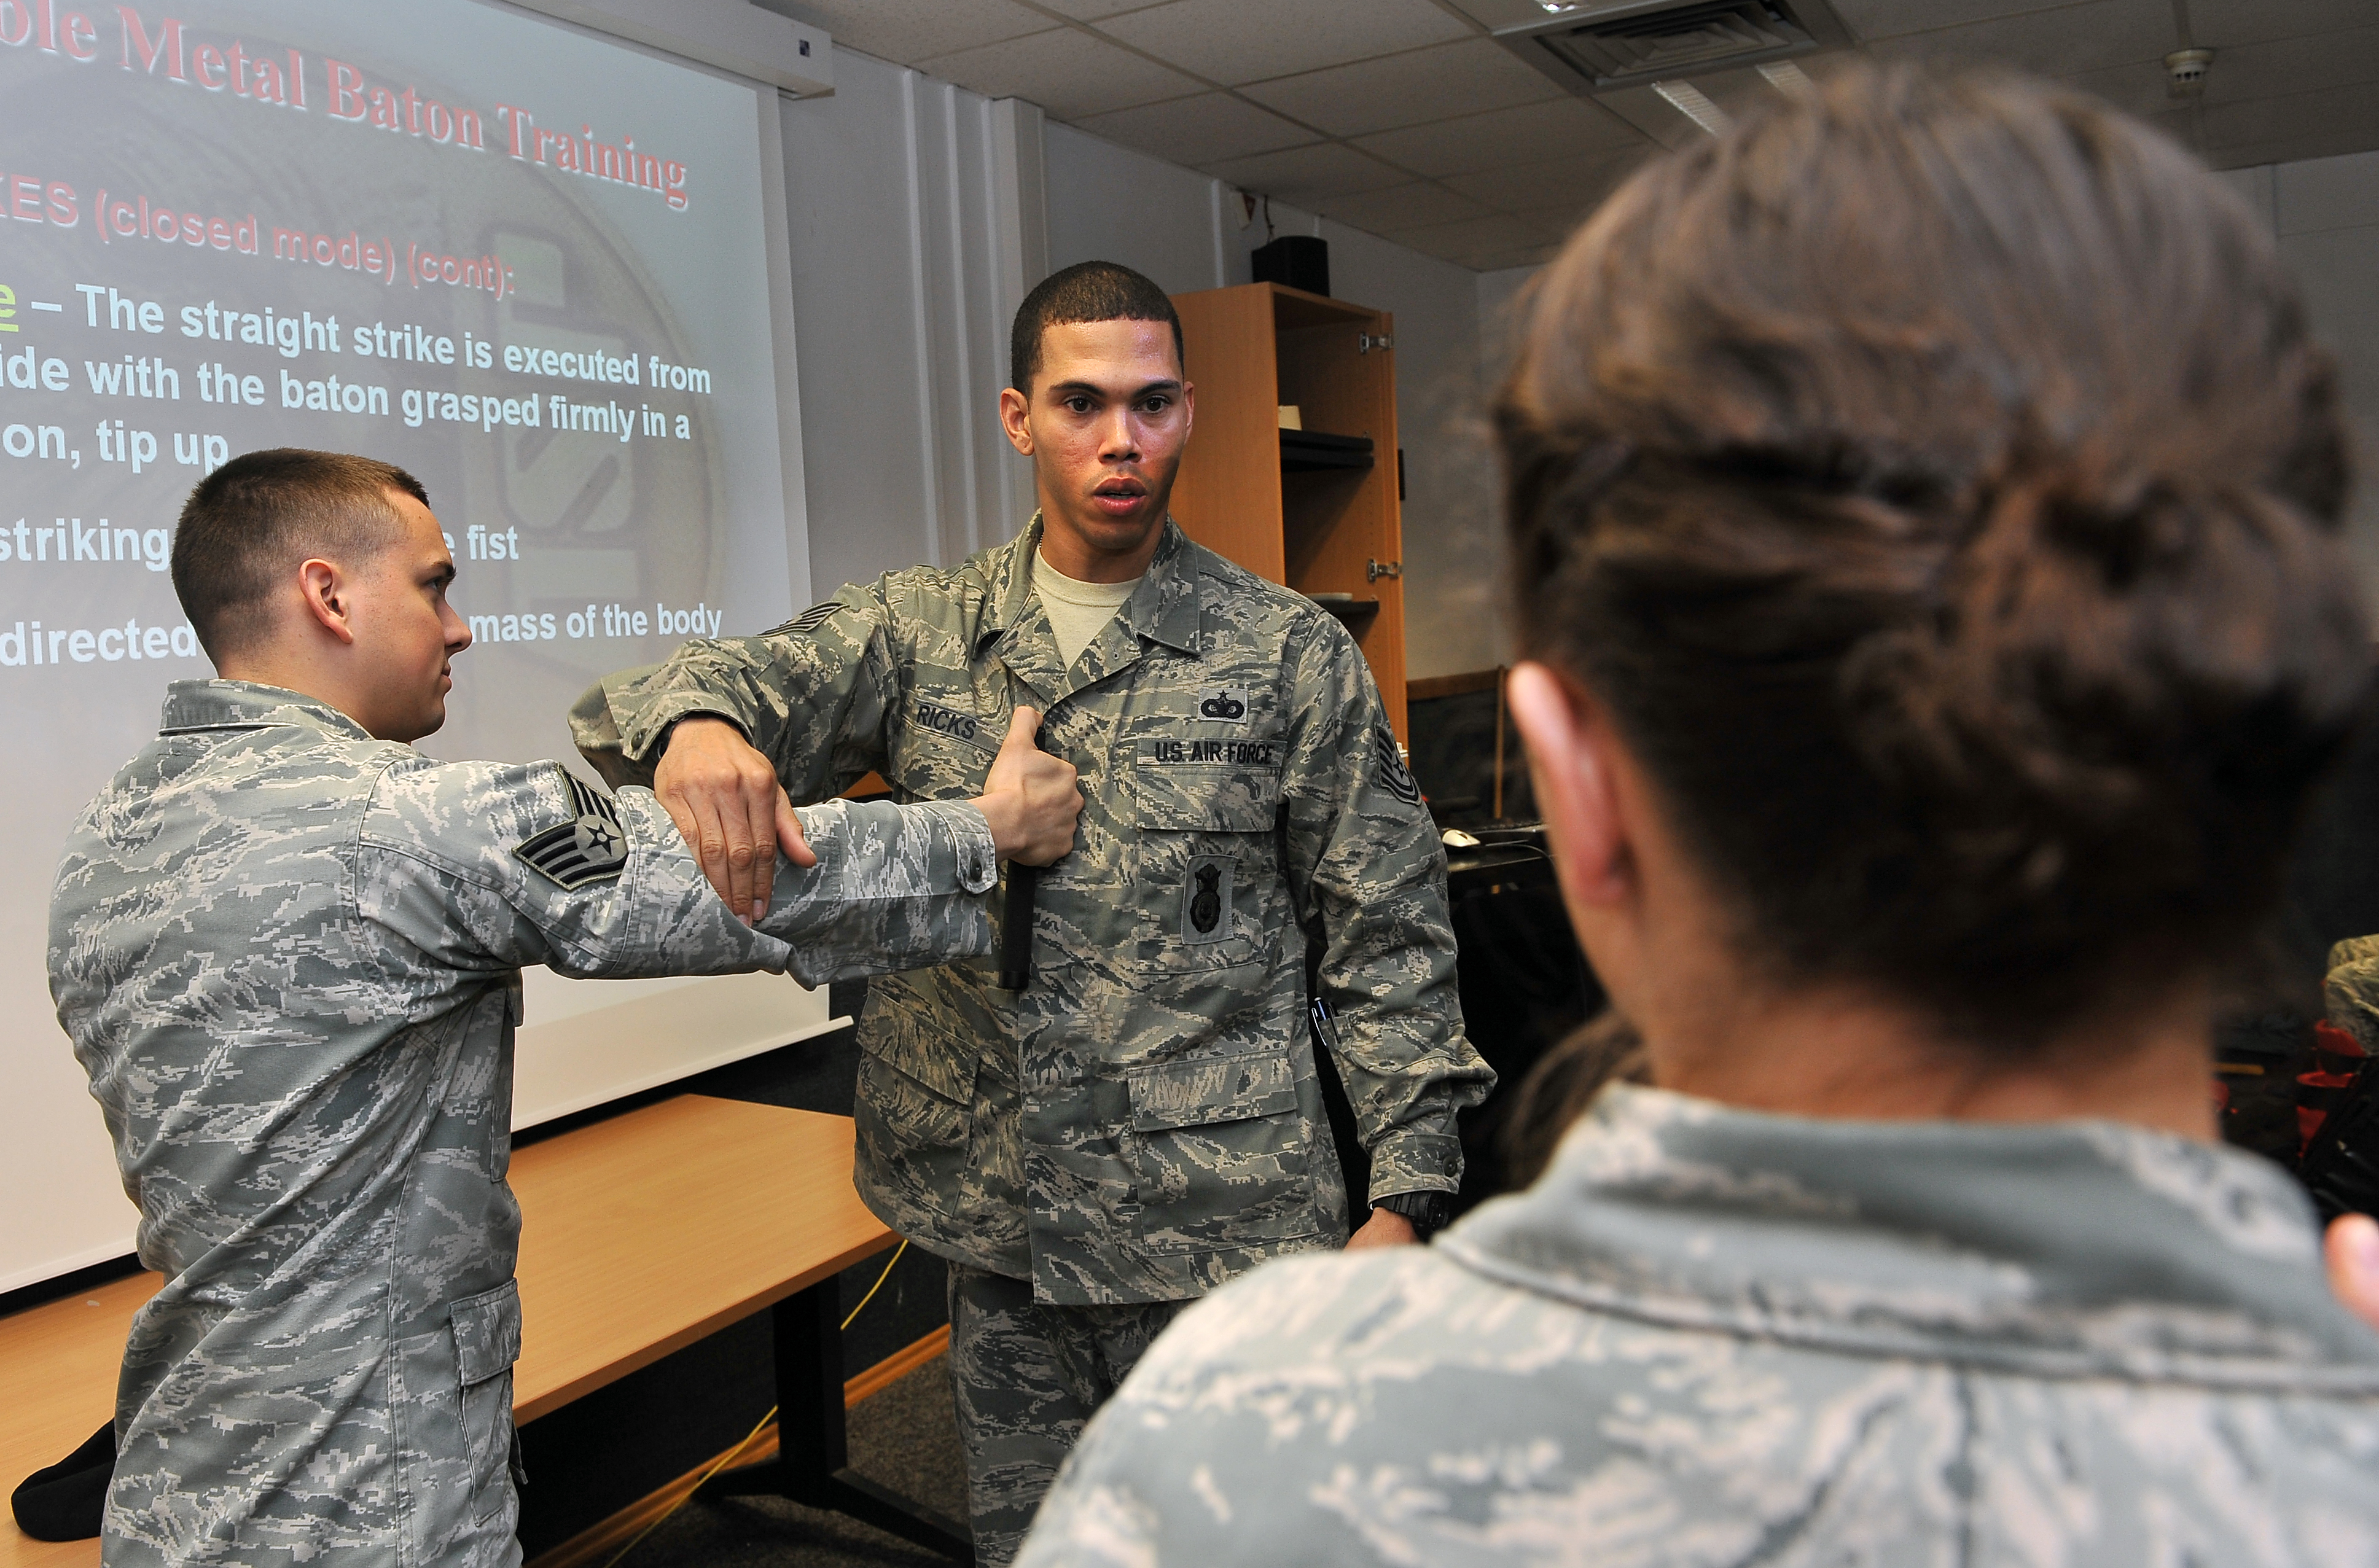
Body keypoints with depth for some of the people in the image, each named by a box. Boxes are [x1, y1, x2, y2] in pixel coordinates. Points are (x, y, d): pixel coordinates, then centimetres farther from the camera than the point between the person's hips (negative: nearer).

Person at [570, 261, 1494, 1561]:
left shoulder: (1289, 654, -4)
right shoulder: (921, 633, 4)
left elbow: (1388, 940, -2)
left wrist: (1403, 1194, -5)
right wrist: (694, 718, -34)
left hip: (1220, 1229, -3)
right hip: (997, 1229, 3)